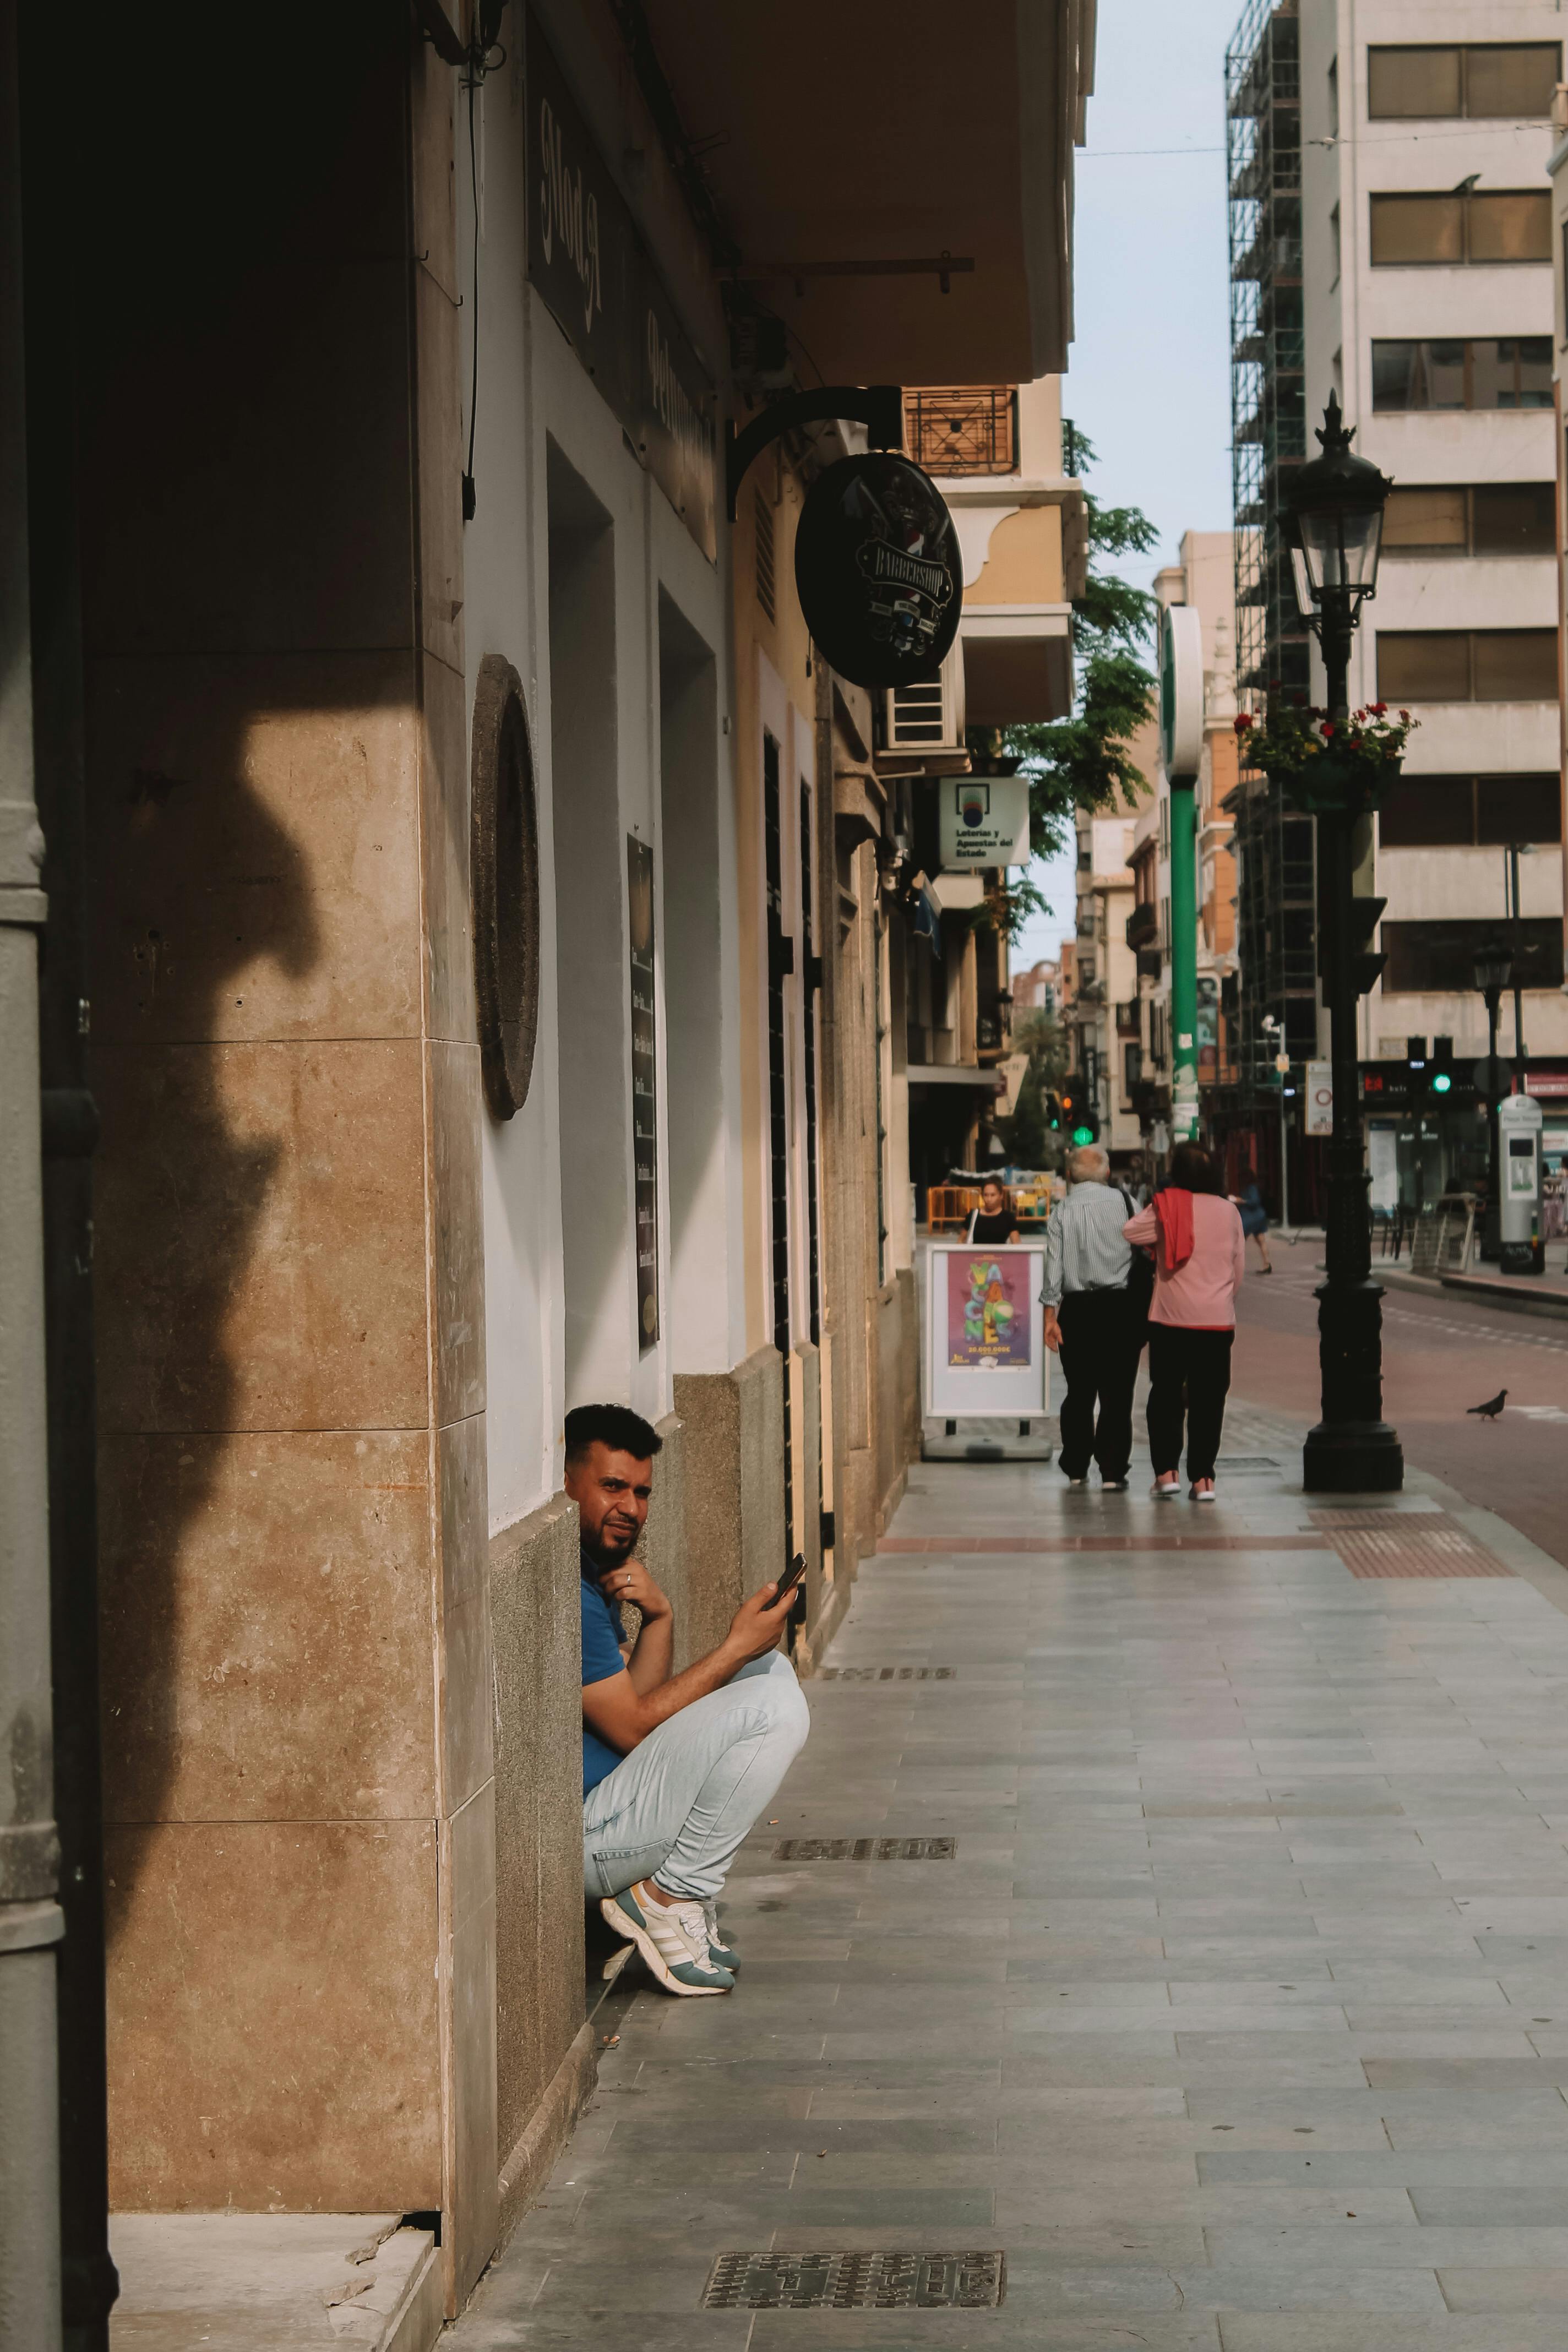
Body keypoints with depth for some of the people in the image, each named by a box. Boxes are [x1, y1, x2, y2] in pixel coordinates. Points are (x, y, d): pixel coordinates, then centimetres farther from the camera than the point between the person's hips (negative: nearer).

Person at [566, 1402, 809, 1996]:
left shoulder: (595, 1570, 14)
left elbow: (635, 1700, 10)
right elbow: (633, 1727, -17)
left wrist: (658, 1618, -7)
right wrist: (737, 1647, -12)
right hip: (583, 1840, -10)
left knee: (771, 1670, 16)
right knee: (775, 1705, -19)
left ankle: (678, 1888, 9)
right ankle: (670, 1896, -8)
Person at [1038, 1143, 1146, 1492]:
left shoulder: (1063, 1211, 1)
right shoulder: (1124, 1203, -2)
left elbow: (1054, 1267, -2)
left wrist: (1050, 1316, 0)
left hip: (1076, 1309, 2)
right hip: (1120, 1306, -2)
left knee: (1078, 1393, 12)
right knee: (1117, 1394, 2)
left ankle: (1076, 1470, 16)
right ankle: (1112, 1472, -2)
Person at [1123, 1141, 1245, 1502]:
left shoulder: (1166, 1207, -6)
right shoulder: (1228, 1211, 1)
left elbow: (1127, 1232, -5)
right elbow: (1240, 1266, 8)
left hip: (1170, 1317, -1)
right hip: (1218, 1320, 1)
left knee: (1166, 1394, 9)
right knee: (1208, 1398, 4)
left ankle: (1166, 1472, 3)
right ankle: (1203, 1479, 2)